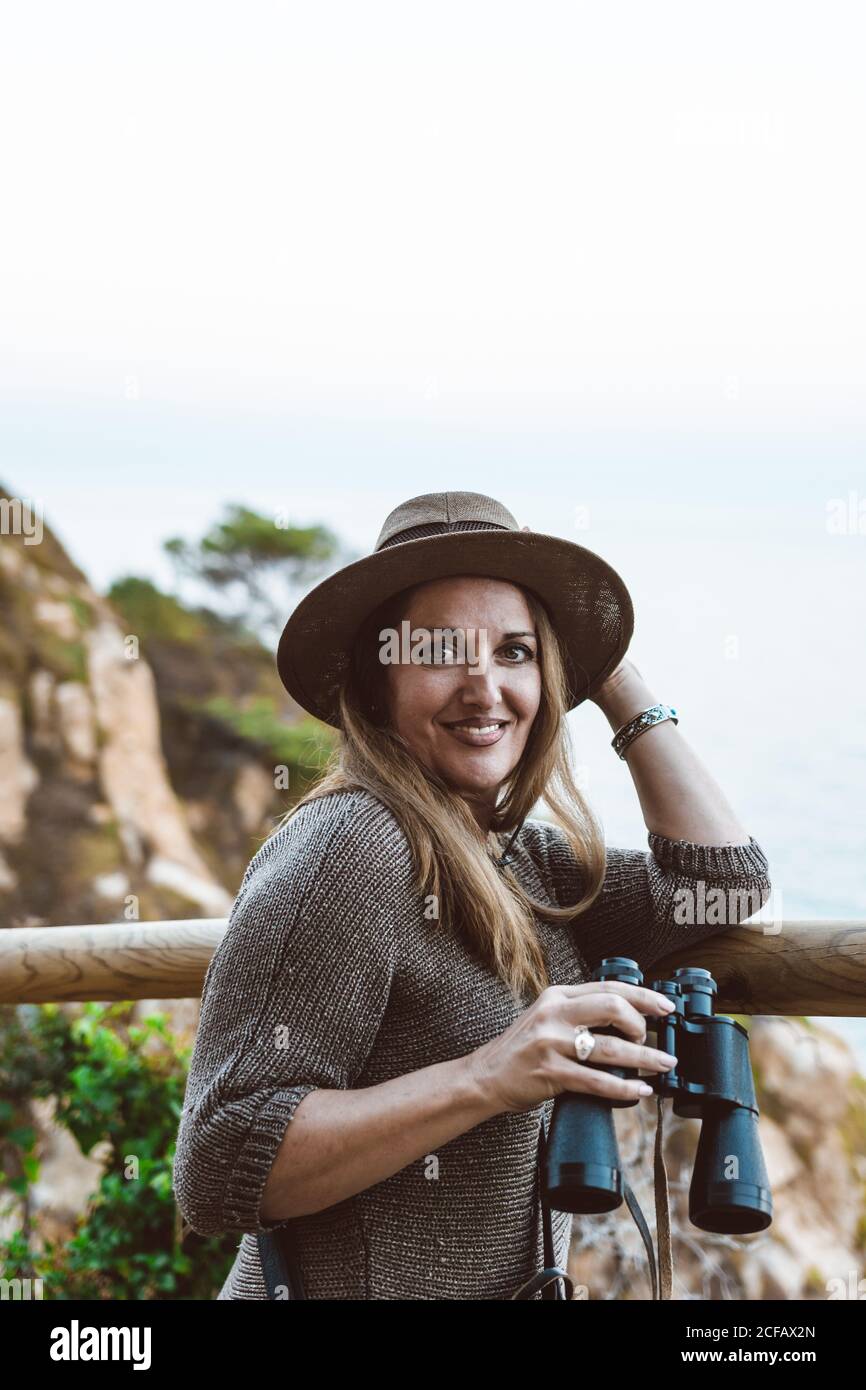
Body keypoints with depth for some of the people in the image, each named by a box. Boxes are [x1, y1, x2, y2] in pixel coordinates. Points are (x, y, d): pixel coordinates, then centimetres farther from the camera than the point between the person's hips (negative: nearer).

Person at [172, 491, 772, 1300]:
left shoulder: (522, 859, 4)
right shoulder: (347, 846, -21)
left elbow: (723, 882, -2)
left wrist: (618, 682, 3)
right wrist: (486, 1080, -33)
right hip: (352, 1285, -8)